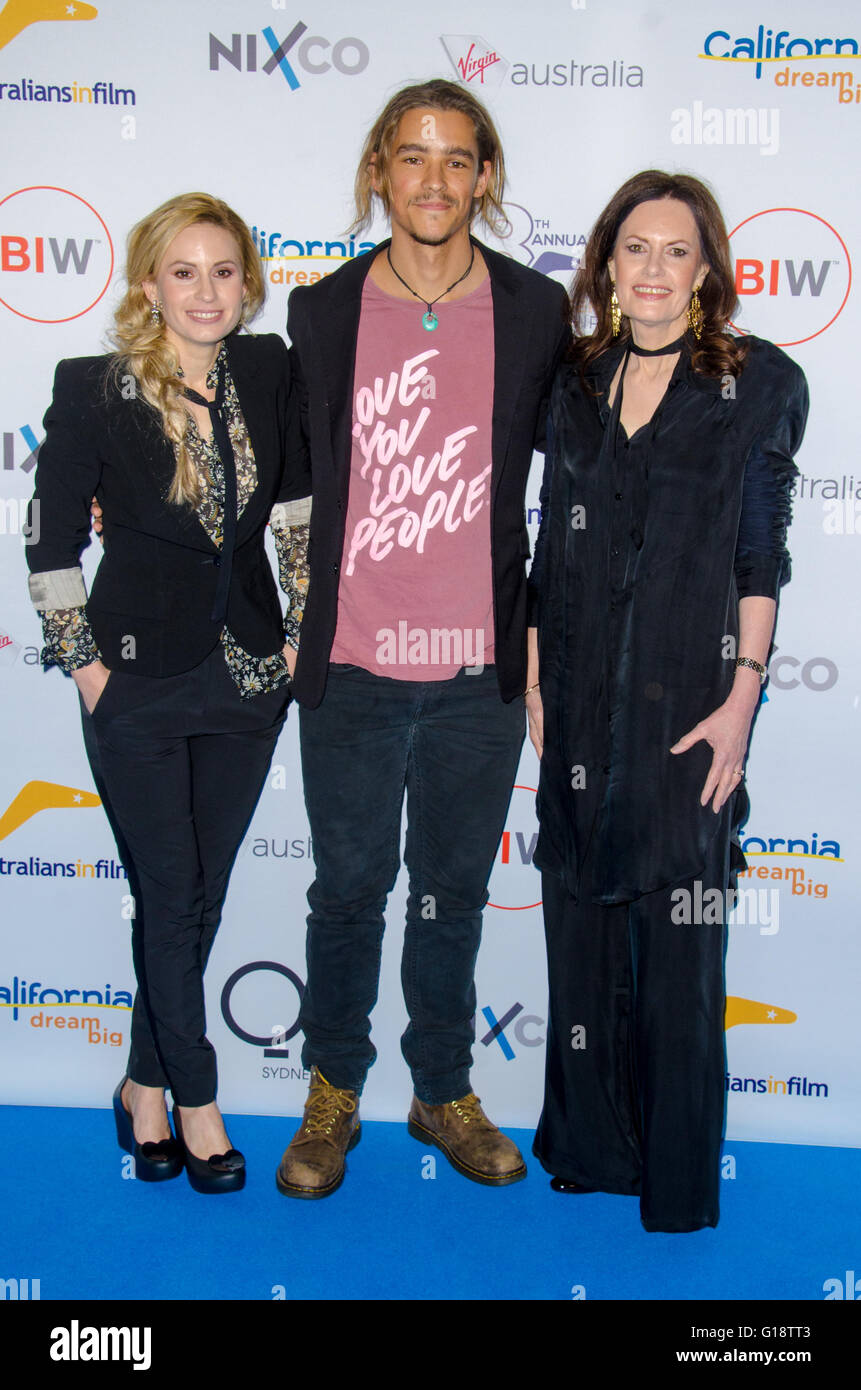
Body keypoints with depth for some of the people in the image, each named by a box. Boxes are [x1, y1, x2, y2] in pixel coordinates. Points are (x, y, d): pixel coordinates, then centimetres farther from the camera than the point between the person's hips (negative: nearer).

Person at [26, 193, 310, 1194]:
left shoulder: (267, 374, 0)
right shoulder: (91, 391, -9)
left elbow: (299, 512, 10)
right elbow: (52, 548, -4)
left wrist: (304, 634, 7)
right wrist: (86, 667, -5)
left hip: (249, 674, 4)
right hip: (141, 681, -3)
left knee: (201, 893, 12)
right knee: (170, 900, 4)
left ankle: (146, 1086, 31)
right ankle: (195, 1102, 22)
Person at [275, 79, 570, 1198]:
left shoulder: (536, 312, 2)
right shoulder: (320, 313, 2)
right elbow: (290, 479, 12)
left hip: (482, 670, 1)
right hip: (352, 666, 0)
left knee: (455, 893, 13)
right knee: (348, 889, 10)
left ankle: (444, 1092, 32)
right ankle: (333, 1093, 31)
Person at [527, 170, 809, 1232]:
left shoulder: (760, 383, -1)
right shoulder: (576, 382, 10)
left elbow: (762, 555, -4)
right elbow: (554, 546, 12)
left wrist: (742, 696, -10)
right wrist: (536, 679, 8)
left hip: (690, 693, -4)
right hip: (583, 696, 4)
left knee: (679, 929, 1)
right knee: (580, 916, 12)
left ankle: (676, 1175, 18)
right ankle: (587, 1143, 29)